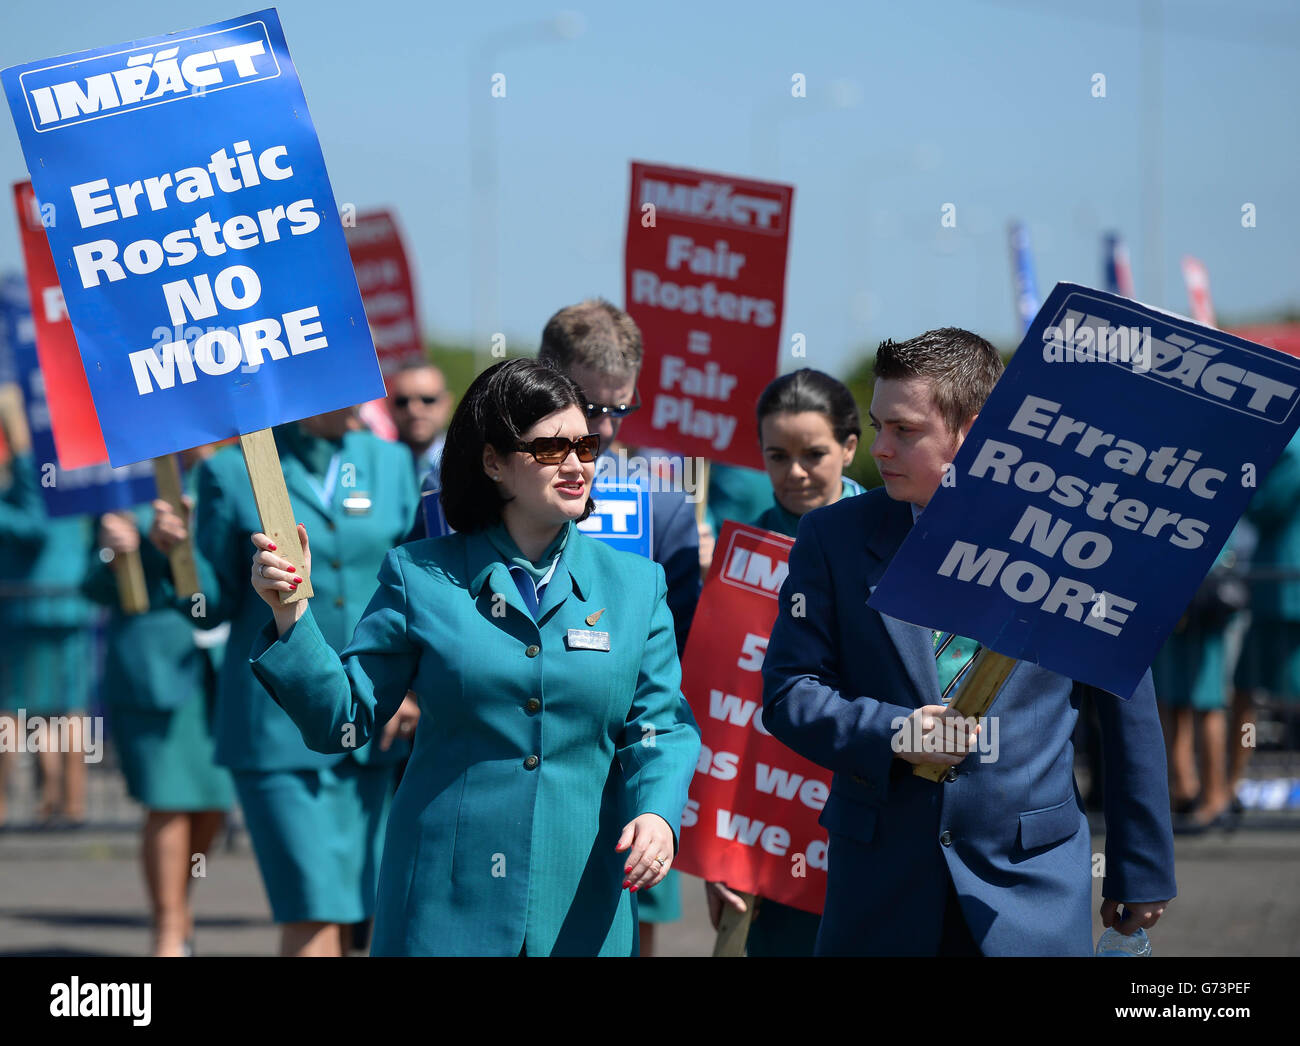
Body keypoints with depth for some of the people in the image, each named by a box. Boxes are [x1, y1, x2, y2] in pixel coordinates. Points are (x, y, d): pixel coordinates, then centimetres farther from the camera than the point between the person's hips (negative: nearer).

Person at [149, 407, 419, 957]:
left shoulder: (391, 464, 8)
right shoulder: (232, 472, -2)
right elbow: (213, 607, 2)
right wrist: (178, 553, -17)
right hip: (276, 722, -4)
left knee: (350, 908, 5)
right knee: (313, 912, -11)